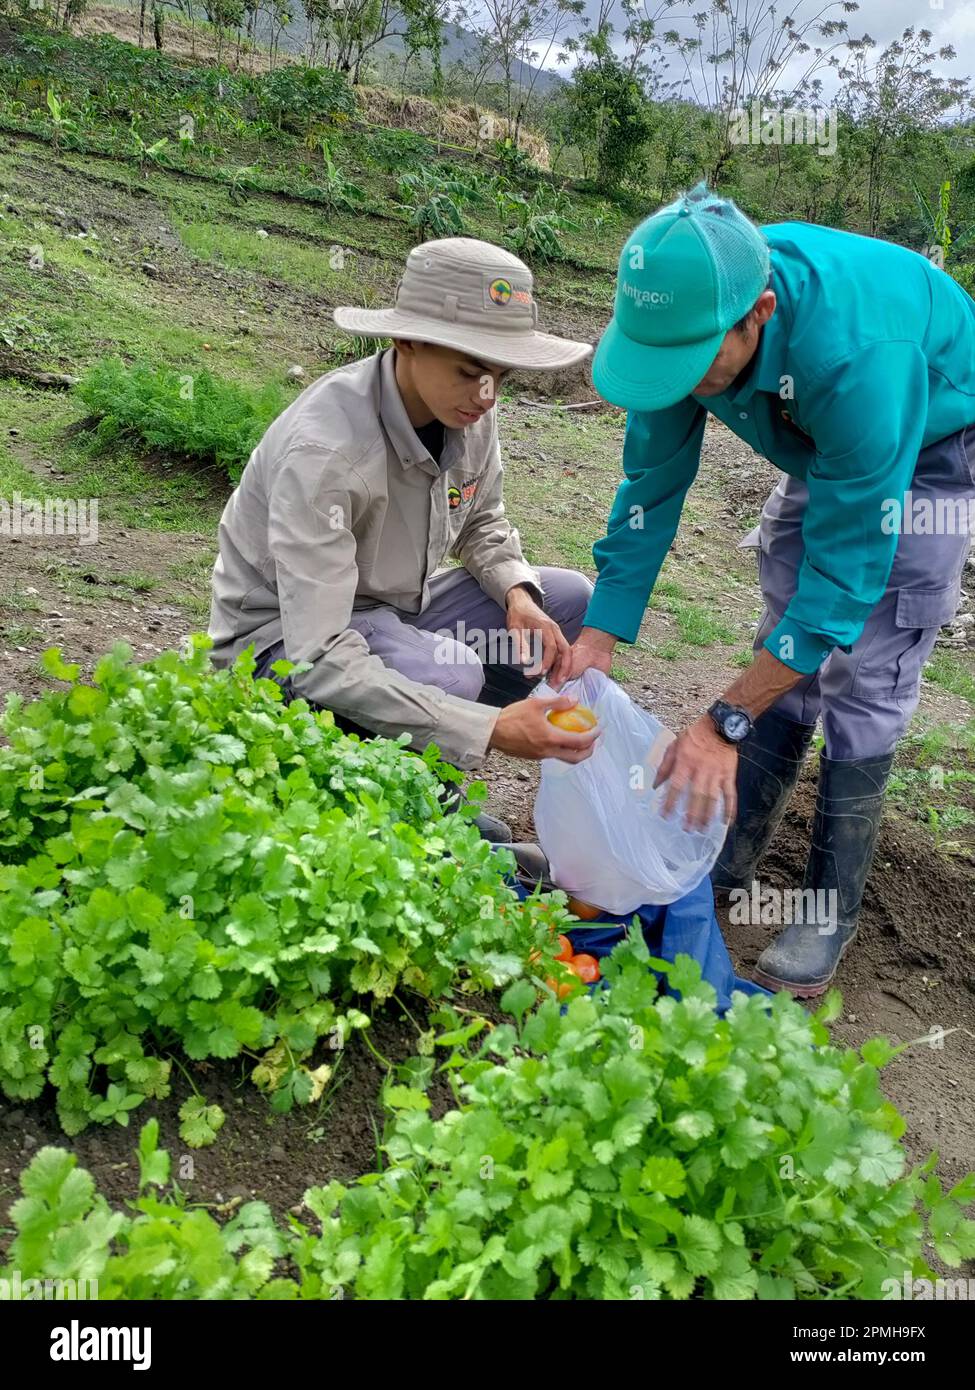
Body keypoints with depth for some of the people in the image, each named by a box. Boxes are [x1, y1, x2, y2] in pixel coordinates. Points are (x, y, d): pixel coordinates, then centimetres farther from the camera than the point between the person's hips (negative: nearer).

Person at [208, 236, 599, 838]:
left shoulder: (466, 408, -11)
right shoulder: (326, 449, -32)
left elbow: (483, 521, 9)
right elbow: (320, 658, -35)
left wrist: (518, 594, -13)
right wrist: (490, 730, -40)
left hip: (394, 608, 8)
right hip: (287, 640, -8)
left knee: (571, 601, -1)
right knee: (448, 675, -35)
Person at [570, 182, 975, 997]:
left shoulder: (855, 354, -44)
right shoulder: (688, 321, -25)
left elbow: (847, 564, -40)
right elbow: (651, 487, -16)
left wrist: (725, 722, -39)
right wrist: (596, 640, -20)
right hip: (823, 446, 6)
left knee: (865, 680, -10)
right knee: (787, 654, 7)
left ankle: (830, 910, 5)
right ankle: (728, 861, 19)